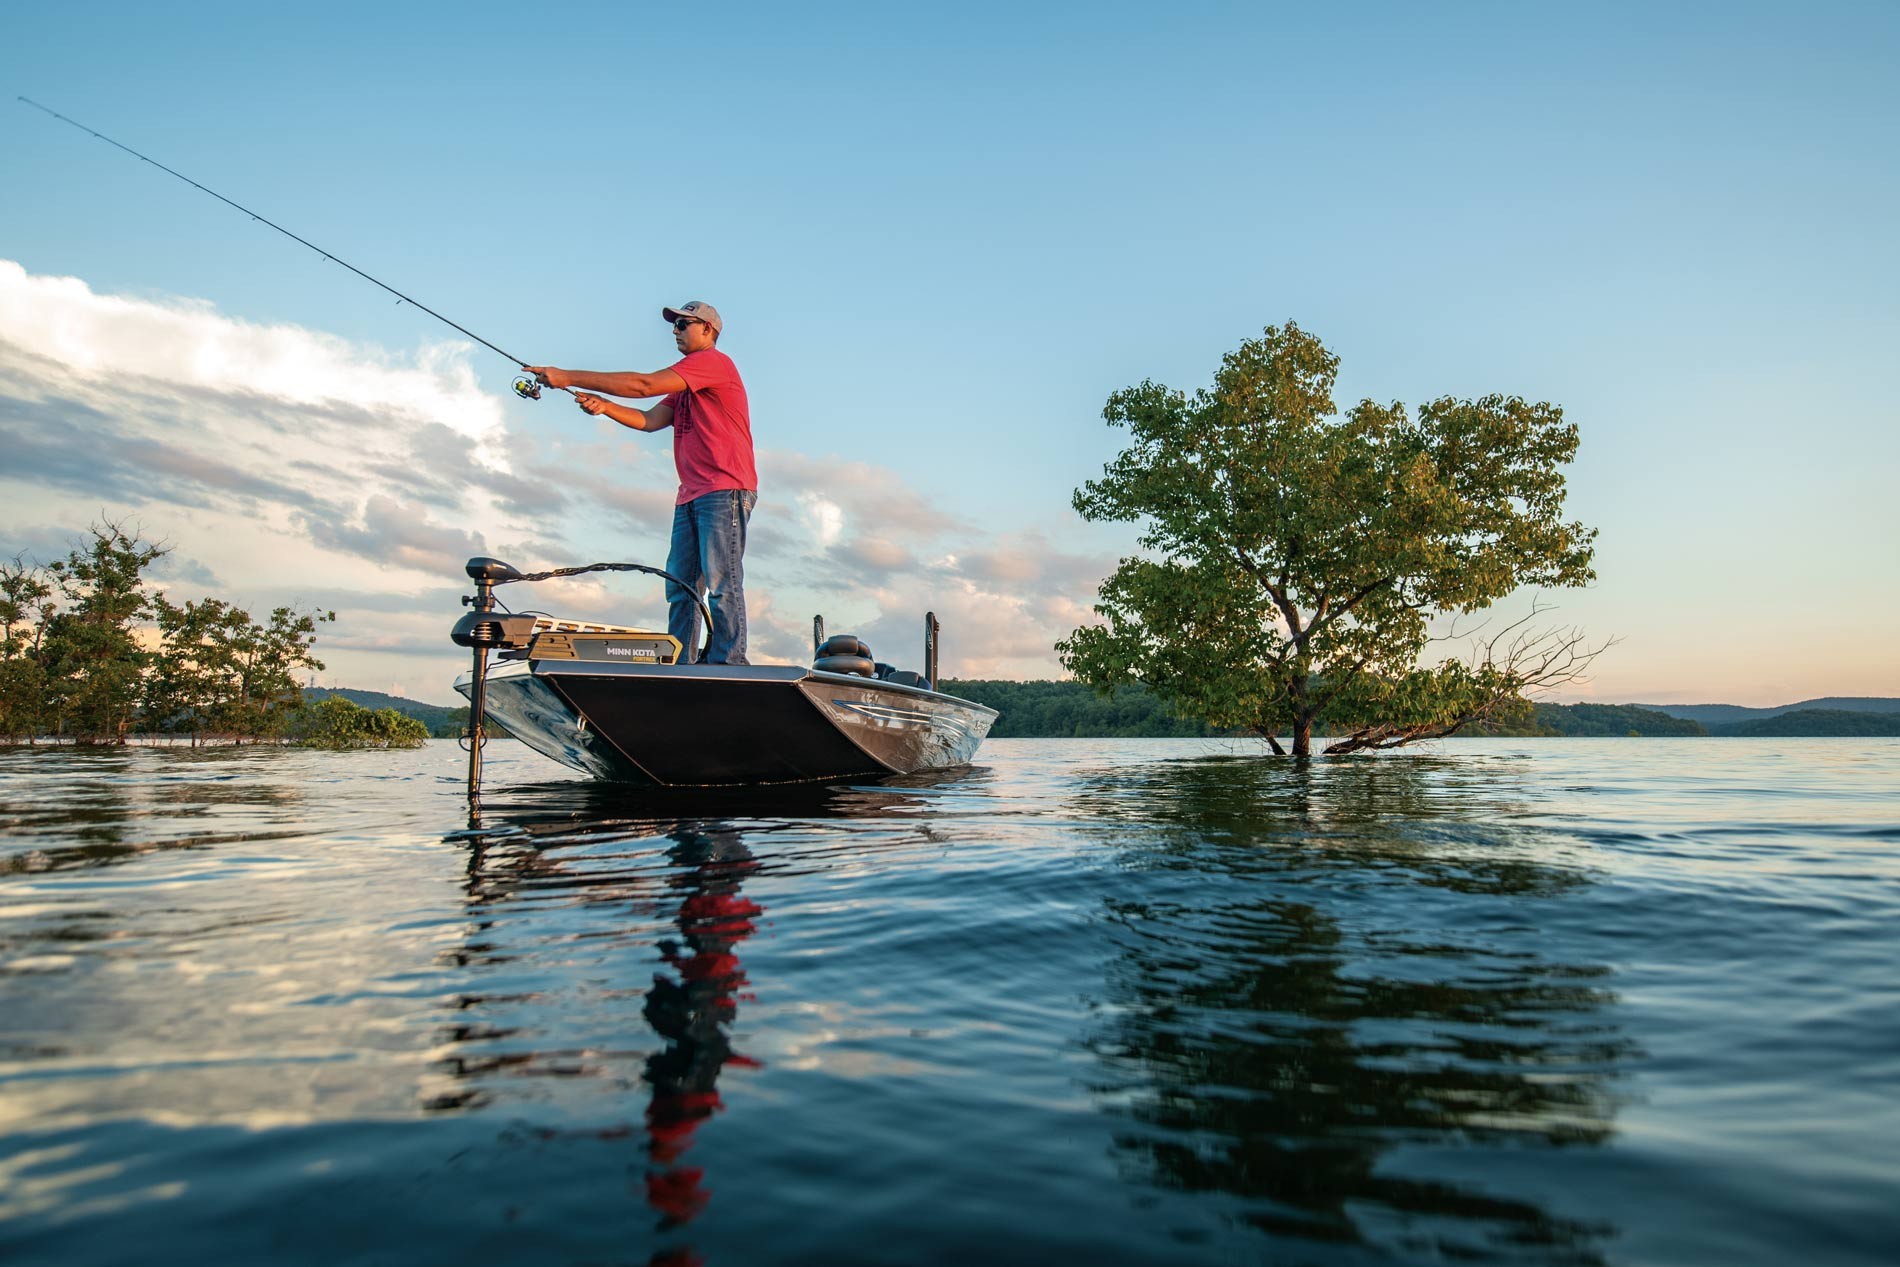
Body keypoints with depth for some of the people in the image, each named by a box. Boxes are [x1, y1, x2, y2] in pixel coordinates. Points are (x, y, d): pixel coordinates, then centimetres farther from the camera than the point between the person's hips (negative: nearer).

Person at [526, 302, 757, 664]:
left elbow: (643, 385, -12)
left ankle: (728, 667, -14)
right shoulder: (684, 385, 29)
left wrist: (569, 377, -10)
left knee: (721, 582, -14)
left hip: (724, 490, -10)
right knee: (680, 586, 3)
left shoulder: (714, 362, -4)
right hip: (691, 496, 10)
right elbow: (649, 420, 18)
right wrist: (603, 406, 1)